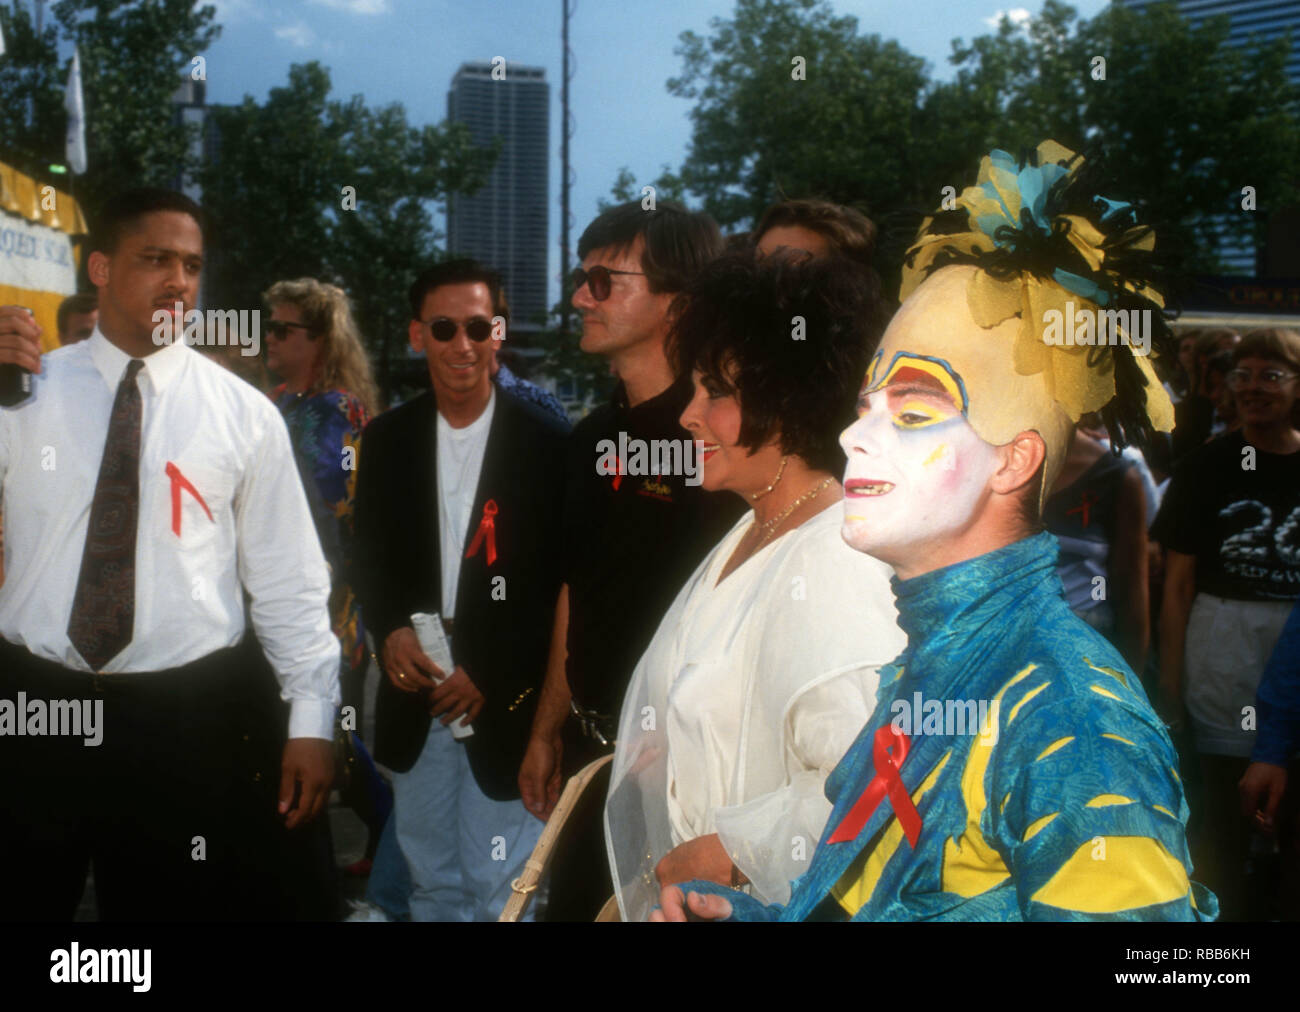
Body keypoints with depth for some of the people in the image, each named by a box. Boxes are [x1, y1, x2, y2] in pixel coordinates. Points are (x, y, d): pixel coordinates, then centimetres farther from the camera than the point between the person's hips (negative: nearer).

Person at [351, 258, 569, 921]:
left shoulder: (544, 443, -7)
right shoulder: (387, 440, 5)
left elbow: (561, 580, -6)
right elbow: (370, 559, 12)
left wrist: (495, 679, -11)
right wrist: (389, 630, -8)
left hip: (506, 703, -4)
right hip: (415, 701, 4)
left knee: (498, 888, 1)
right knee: (431, 880, 17)